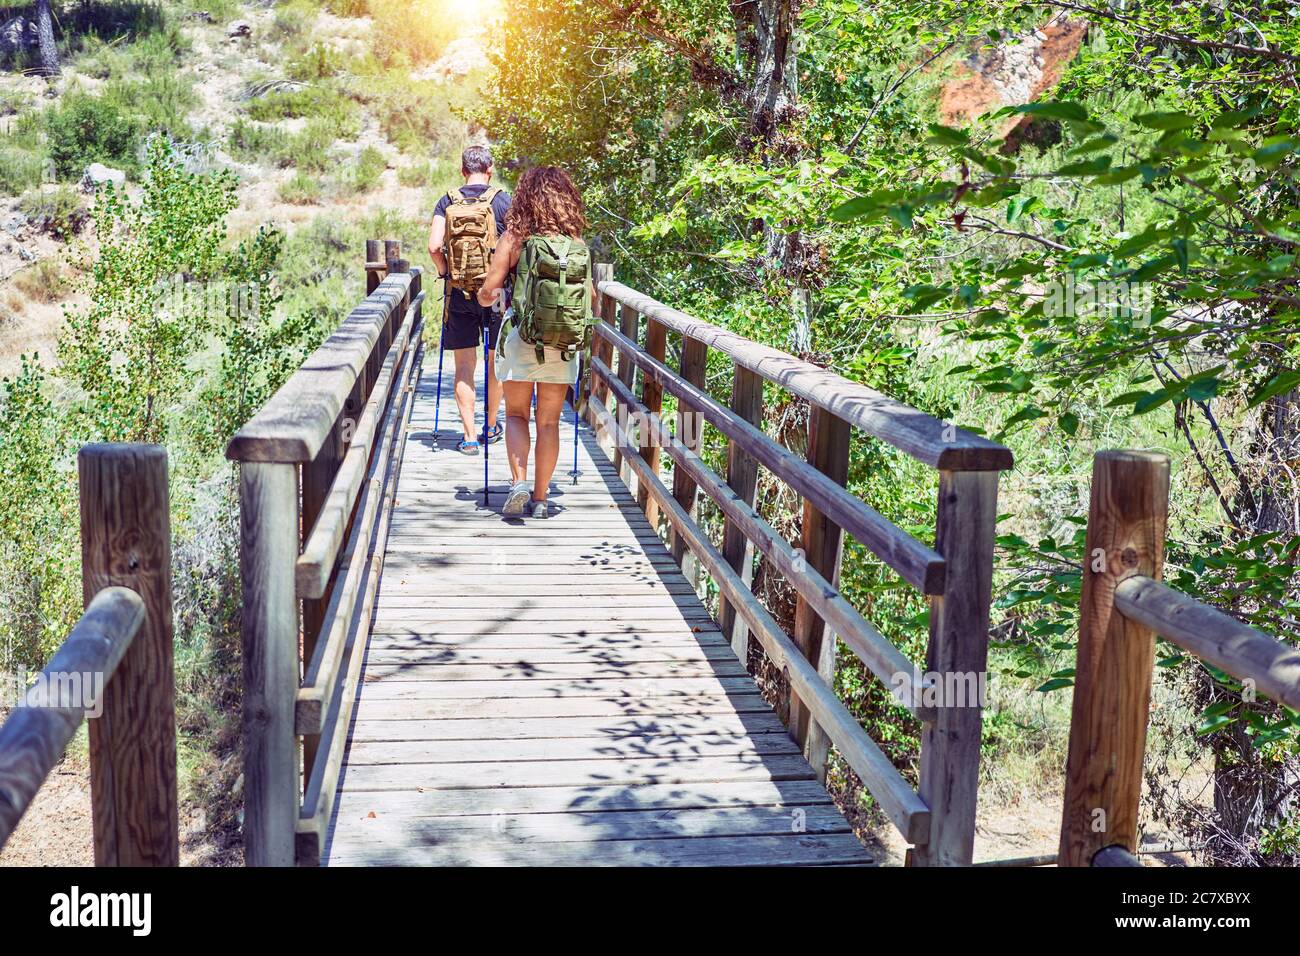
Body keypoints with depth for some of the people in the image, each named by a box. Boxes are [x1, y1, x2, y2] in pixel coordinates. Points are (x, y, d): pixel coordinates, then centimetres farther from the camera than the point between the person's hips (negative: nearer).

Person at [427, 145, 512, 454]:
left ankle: (469, 436, 3)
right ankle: (491, 427, 28)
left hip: (458, 291, 1)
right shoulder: (503, 200, -3)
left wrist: (445, 273, 7)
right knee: (495, 363, 15)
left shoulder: (447, 202, 1)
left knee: (464, 366, 6)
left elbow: (434, 246, -9)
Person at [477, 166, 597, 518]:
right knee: (549, 421, 10)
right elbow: (590, 298, 2)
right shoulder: (574, 242, -1)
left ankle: (519, 483, -5)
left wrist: (486, 298, 16)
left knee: (516, 413, 13)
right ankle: (540, 496, 13)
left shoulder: (513, 238, -6)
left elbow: (489, 289, -7)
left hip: (521, 336, -1)